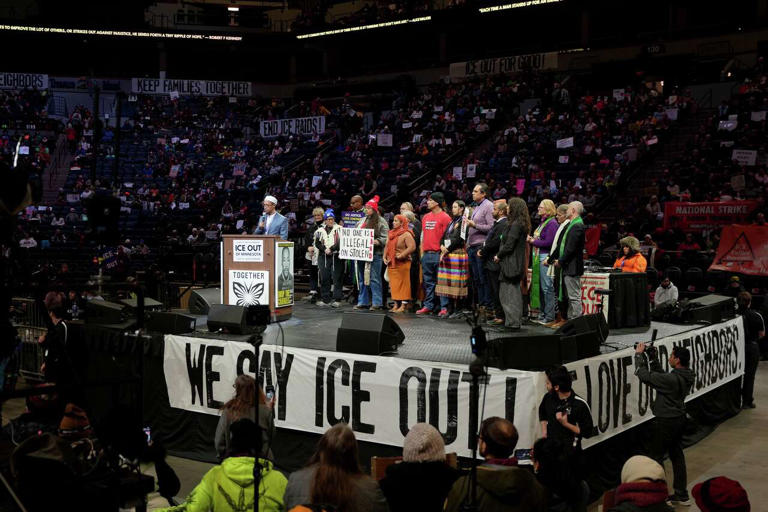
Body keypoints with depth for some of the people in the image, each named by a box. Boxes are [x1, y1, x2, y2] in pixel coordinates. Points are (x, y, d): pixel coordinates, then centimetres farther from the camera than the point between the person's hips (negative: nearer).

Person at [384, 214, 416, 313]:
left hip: (402, 263, -8)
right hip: (391, 263, 8)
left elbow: (412, 247, -17)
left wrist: (401, 255, -19)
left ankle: (403, 305, -1)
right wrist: (385, 257, 6)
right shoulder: (391, 233, 15)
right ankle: (396, 304, 15)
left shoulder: (406, 234, -9)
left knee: (403, 284, -4)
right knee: (394, 284, 9)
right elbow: (387, 246, 20)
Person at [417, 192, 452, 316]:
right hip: (426, 254, 7)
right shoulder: (426, 217, 16)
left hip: (438, 254, -7)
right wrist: (422, 252, 14)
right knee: (428, 282, 10)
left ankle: (444, 307, -1)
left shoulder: (444, 217, -5)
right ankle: (428, 306, 15)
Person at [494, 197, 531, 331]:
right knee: (515, 293, 14)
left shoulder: (515, 225, -17)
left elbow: (509, 246, -20)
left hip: (510, 263, -10)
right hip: (517, 263, 10)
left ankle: (513, 322, -4)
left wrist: (498, 256, -5)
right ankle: (517, 321, 20)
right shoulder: (521, 224, 13)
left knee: (507, 294, -5)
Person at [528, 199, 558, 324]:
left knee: (547, 287, -5)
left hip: (546, 257, -10)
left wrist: (533, 241, -11)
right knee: (538, 285, 13)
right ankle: (542, 313, 21)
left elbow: (548, 242, -19)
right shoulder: (543, 222, 17)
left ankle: (549, 316, 0)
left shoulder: (552, 223, -11)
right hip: (538, 257, 10)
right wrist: (531, 239, 3)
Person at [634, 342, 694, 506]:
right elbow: (660, 376, 12)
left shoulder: (672, 379, -28)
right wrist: (653, 359, 8)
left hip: (666, 422, -9)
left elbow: (643, 375, -25)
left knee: (656, 457, 4)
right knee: (677, 455, 17)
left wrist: (639, 355, -14)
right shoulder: (687, 376, 0)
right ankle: (681, 495, 27)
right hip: (679, 419, 9)